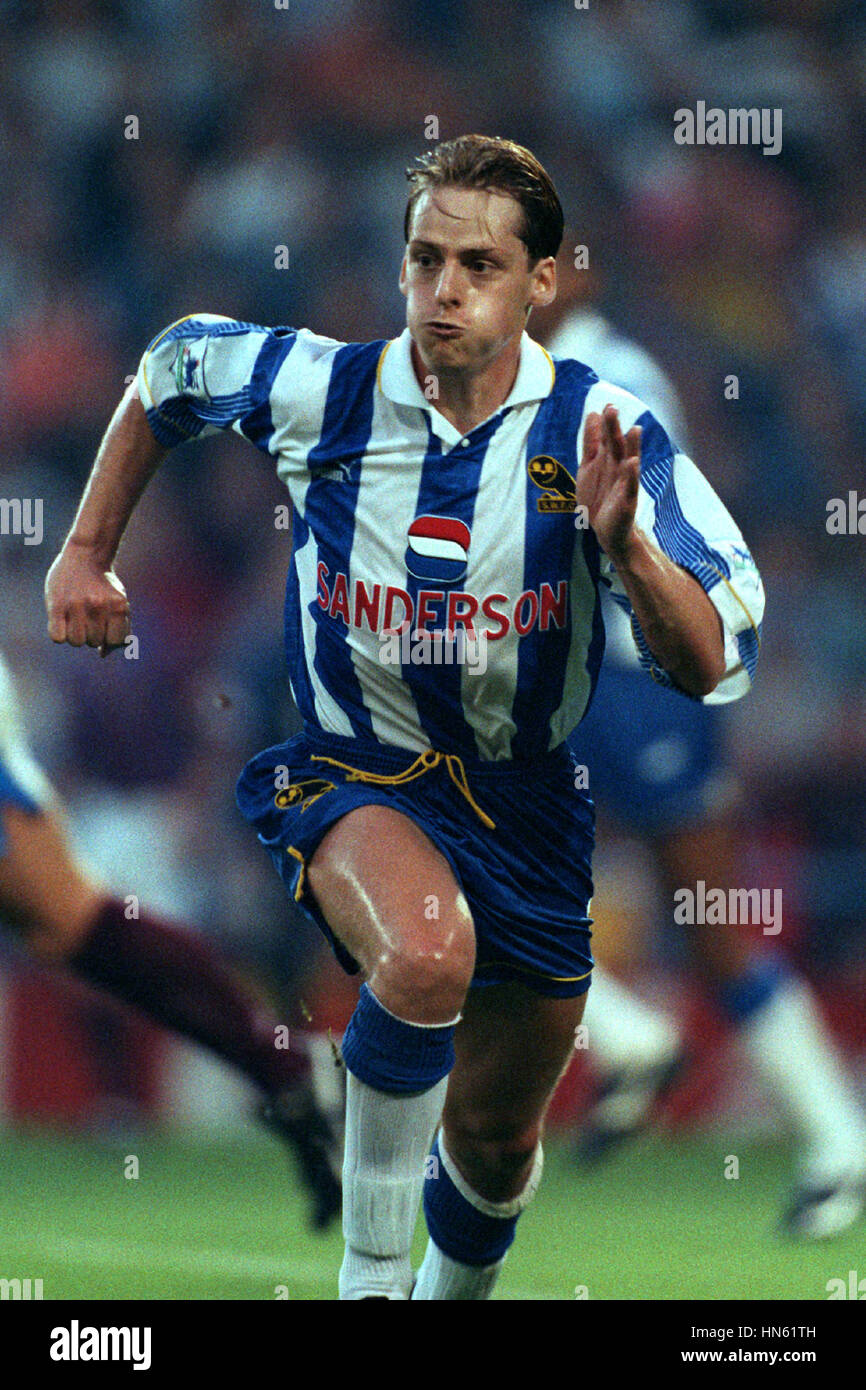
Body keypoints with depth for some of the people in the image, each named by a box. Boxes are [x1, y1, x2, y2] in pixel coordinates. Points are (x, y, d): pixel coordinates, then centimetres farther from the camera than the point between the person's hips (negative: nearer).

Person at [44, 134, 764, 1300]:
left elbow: (709, 668, -19)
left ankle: (453, 1291, 49)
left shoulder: (602, 433, -14)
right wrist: (87, 555, 11)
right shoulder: (318, 389, -13)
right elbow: (170, 372, 10)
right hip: (351, 774, -2)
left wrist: (627, 545, -37)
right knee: (429, 952, -37)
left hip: (526, 802, 2)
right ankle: (371, 1268, -18)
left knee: (495, 1139, 15)